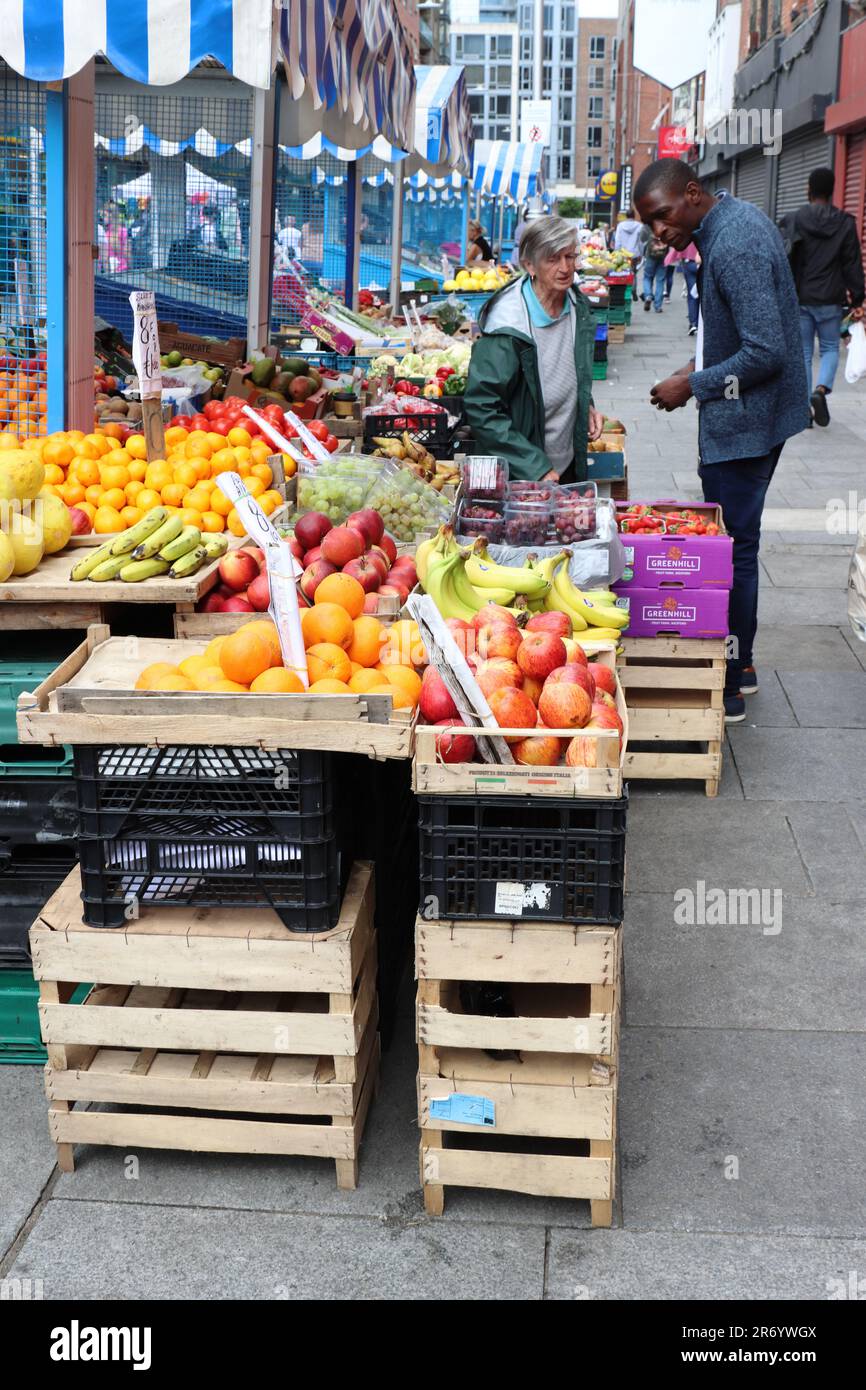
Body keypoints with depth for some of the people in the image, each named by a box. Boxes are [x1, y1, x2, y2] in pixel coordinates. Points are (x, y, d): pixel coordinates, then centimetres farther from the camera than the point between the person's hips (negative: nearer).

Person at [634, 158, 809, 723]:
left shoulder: (735, 243, -23)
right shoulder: (736, 222, 9)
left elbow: (766, 354, -27)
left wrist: (692, 386, -18)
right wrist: (702, 364, 9)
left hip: (743, 422, -11)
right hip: (753, 418, 11)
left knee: (733, 549, -2)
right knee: (738, 543, 18)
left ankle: (728, 688, 7)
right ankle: (740, 663, 31)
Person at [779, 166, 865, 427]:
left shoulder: (792, 221, -5)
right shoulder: (845, 223, -3)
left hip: (798, 300, 0)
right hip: (830, 301, 0)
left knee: (802, 353, 9)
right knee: (830, 348, 16)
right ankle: (821, 389, -10)